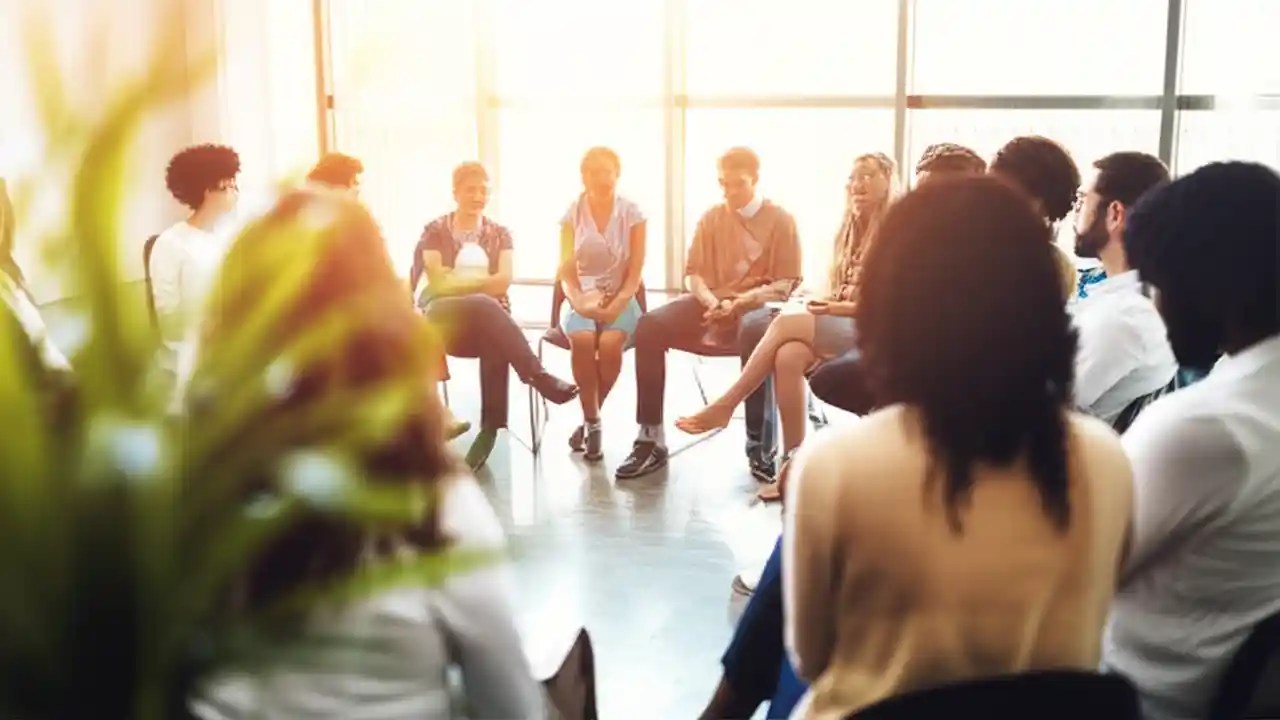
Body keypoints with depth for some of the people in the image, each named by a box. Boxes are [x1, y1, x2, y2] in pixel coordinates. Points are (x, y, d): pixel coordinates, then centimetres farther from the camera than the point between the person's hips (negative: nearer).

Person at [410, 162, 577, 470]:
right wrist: (484, 280, -4)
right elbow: (438, 283, -4)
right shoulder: (435, 231, 9)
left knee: (495, 340, -37)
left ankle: (492, 425, -43)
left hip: (488, 315, 2)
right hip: (443, 316, -2)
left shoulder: (499, 234, 15)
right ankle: (538, 376, -43)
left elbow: (504, 281, -2)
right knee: (483, 304, -37)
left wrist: (456, 279, -6)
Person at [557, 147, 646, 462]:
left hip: (620, 300, -1)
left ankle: (589, 419, -11)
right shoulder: (572, 214, 4)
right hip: (582, 300, 1)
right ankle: (592, 421, -18)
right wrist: (579, 302, -19)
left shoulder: (632, 214, 1)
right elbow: (566, 271, 0)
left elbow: (635, 272, -2)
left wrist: (616, 305, -17)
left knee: (610, 342, -33)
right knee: (582, 339, -34)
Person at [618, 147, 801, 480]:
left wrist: (741, 301, -19)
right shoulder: (711, 218, 14)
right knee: (649, 326, -24)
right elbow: (693, 272, 12)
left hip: (756, 305, -4)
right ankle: (651, 439, -24)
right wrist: (712, 301, -11)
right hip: (710, 303, 4)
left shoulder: (780, 221, 3)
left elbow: (785, 284, -3)